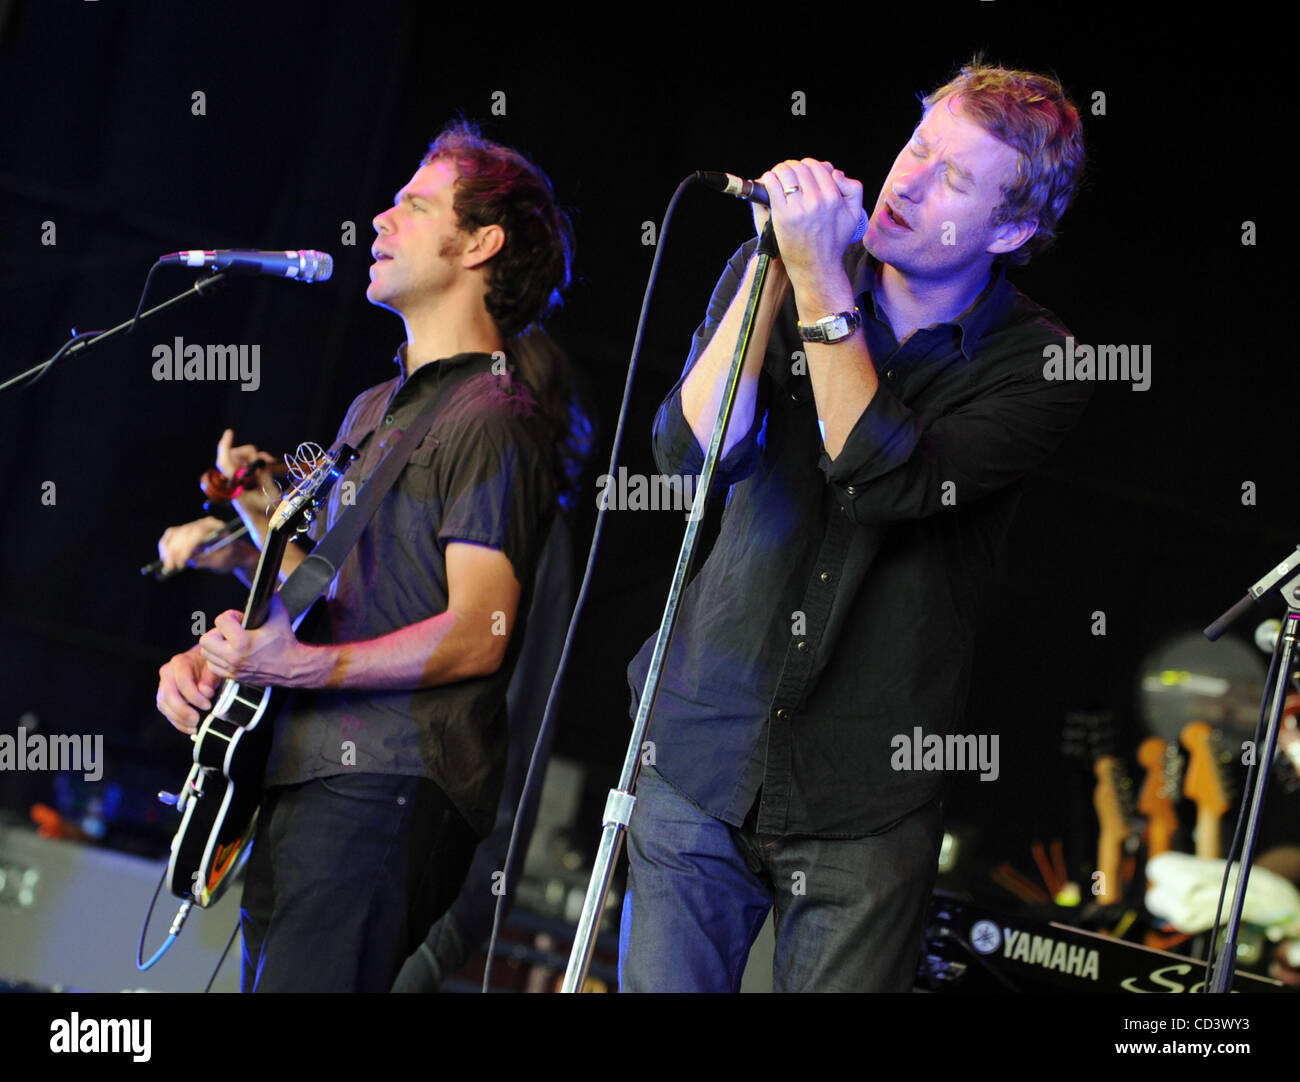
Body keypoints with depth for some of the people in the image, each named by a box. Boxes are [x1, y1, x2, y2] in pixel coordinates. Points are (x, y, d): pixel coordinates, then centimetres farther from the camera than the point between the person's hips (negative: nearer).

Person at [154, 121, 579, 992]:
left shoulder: (493, 418, -8)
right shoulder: (374, 409, 23)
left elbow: (478, 635, -16)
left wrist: (303, 665, -25)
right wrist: (215, 652, 8)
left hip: (390, 787, -9)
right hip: (299, 775, 10)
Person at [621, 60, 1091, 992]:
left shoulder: (1035, 364, -6)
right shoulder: (772, 272, 2)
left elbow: (887, 481, -21)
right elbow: (692, 455, -11)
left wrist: (818, 279, -21)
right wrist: (776, 267, -17)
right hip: (701, 763, 2)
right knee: (659, 983, 1)